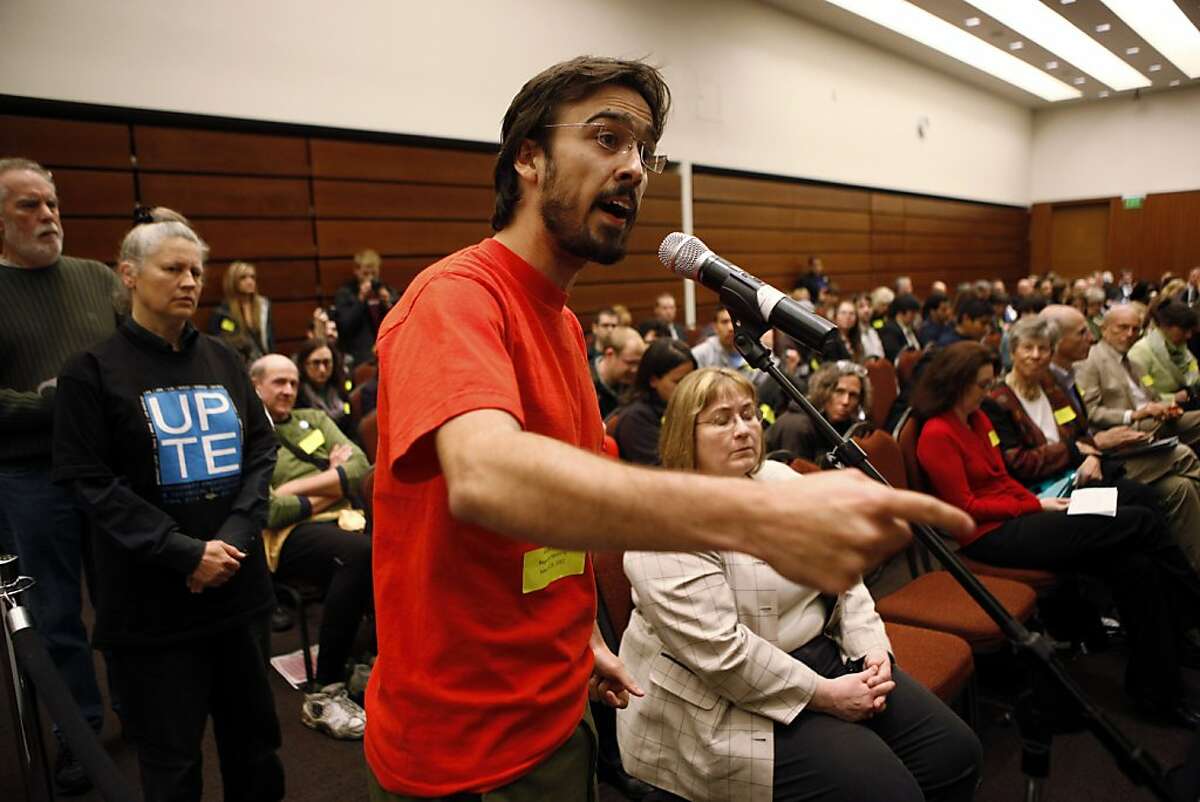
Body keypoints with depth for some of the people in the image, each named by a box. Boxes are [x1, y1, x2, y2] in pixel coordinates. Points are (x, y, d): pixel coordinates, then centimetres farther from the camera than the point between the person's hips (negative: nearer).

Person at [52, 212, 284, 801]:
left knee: (253, 733, 15)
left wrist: (236, 536, -10)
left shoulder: (222, 362, 9)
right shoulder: (93, 371, -4)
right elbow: (90, 482, -9)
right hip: (151, 597, -4)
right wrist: (184, 552, -16)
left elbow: (262, 452, 5)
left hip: (237, 581, 4)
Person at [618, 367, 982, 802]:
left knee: (957, 753, 0)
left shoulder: (780, 480, 6)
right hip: (730, 702, -8)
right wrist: (824, 695, -20)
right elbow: (720, 651, -25)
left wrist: (871, 651, -5)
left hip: (824, 654, 8)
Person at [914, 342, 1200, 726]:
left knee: (1135, 567, -11)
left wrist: (1037, 500, 1)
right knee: (1142, 523, -12)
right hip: (991, 538, -8)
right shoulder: (937, 435, -13)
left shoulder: (977, 419, 14)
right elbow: (965, 508, -14)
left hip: (1016, 520, 9)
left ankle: (1157, 692, -1)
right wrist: (1035, 506, -10)